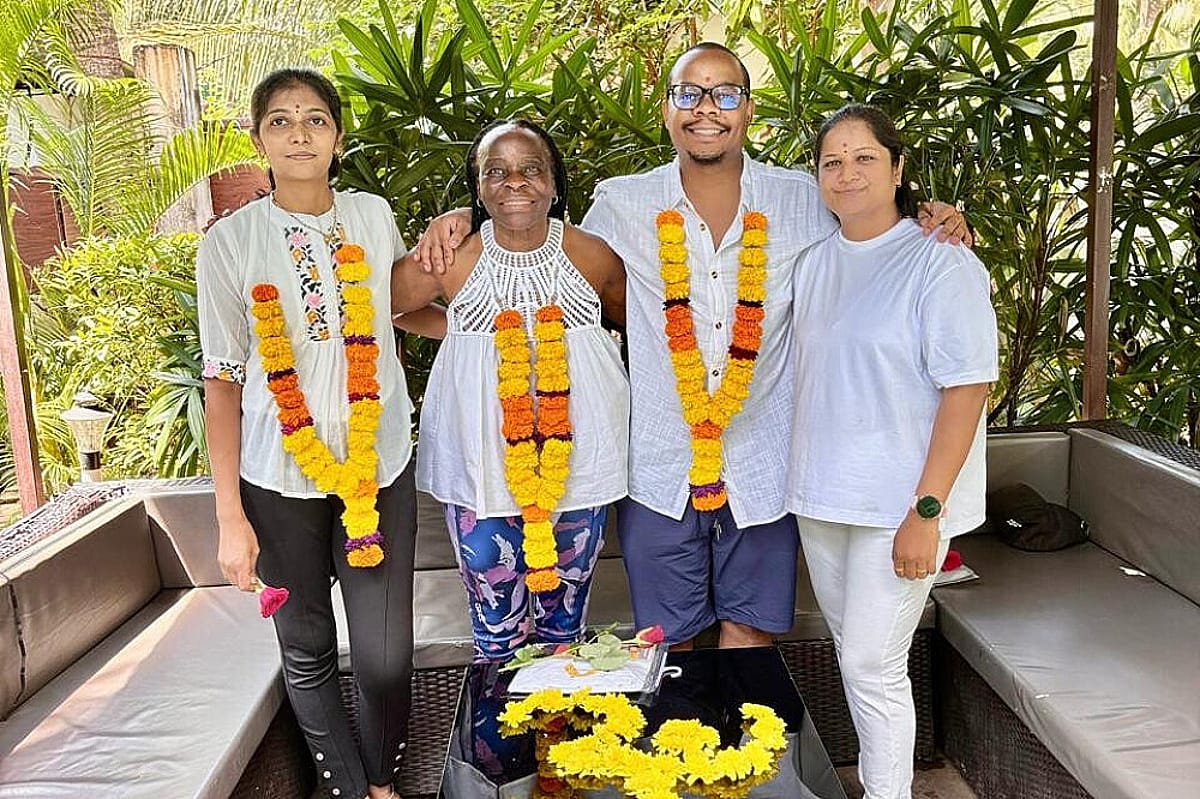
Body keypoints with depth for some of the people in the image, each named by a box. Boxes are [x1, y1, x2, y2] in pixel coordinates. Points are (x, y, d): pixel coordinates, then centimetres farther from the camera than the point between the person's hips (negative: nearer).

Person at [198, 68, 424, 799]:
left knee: (386, 652, 5)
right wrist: (230, 516, -5)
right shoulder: (230, 243, -3)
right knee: (308, 649, 11)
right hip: (280, 480, -1)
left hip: (380, 466, 1)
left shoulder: (374, 216, 3)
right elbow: (222, 381, -1)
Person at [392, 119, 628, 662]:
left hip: (578, 458, 1)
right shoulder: (450, 259, -7)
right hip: (480, 464, -1)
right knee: (495, 624, 12)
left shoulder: (591, 255, -4)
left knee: (566, 613, 19)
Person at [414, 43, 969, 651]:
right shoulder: (622, 204, 0)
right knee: (665, 644, 14)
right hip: (659, 469, 0)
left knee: (750, 635, 14)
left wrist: (934, 224, -6)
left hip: (761, 468, 1)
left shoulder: (802, 202, 1)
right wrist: (460, 220, 0)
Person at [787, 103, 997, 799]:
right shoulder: (816, 264, 9)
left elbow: (966, 389, -15)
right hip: (822, 494, 7)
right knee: (852, 654, 17)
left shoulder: (941, 263, -11)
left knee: (872, 665, -2)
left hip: (899, 502, -6)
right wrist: (804, 477, 13)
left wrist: (926, 512, -19)